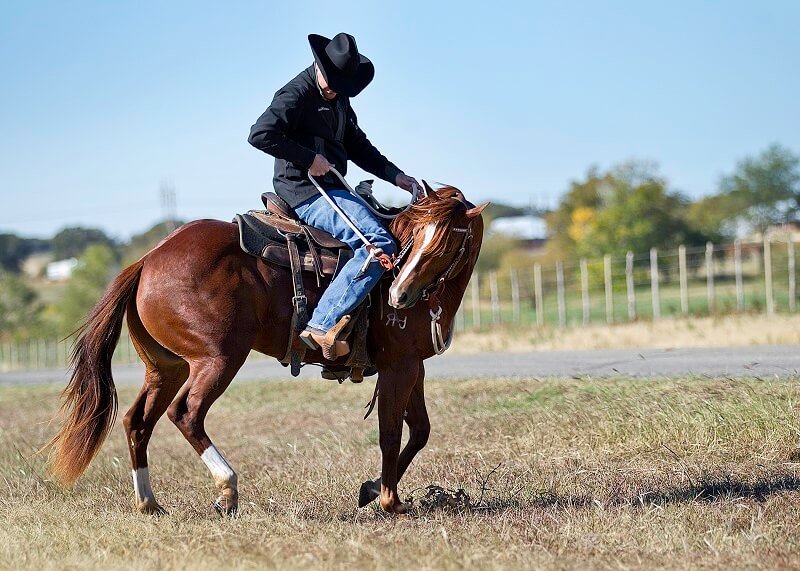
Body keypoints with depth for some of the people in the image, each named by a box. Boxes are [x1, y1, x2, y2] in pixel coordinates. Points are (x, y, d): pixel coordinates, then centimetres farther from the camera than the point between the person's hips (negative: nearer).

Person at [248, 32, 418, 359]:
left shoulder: (338, 98, 18)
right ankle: (323, 324, -30)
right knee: (379, 243, -23)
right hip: (306, 193, -10)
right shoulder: (297, 94, -11)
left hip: (329, 190, 10)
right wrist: (310, 158, -20)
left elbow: (358, 146, 24)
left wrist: (395, 176, 13)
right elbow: (261, 134, -23)